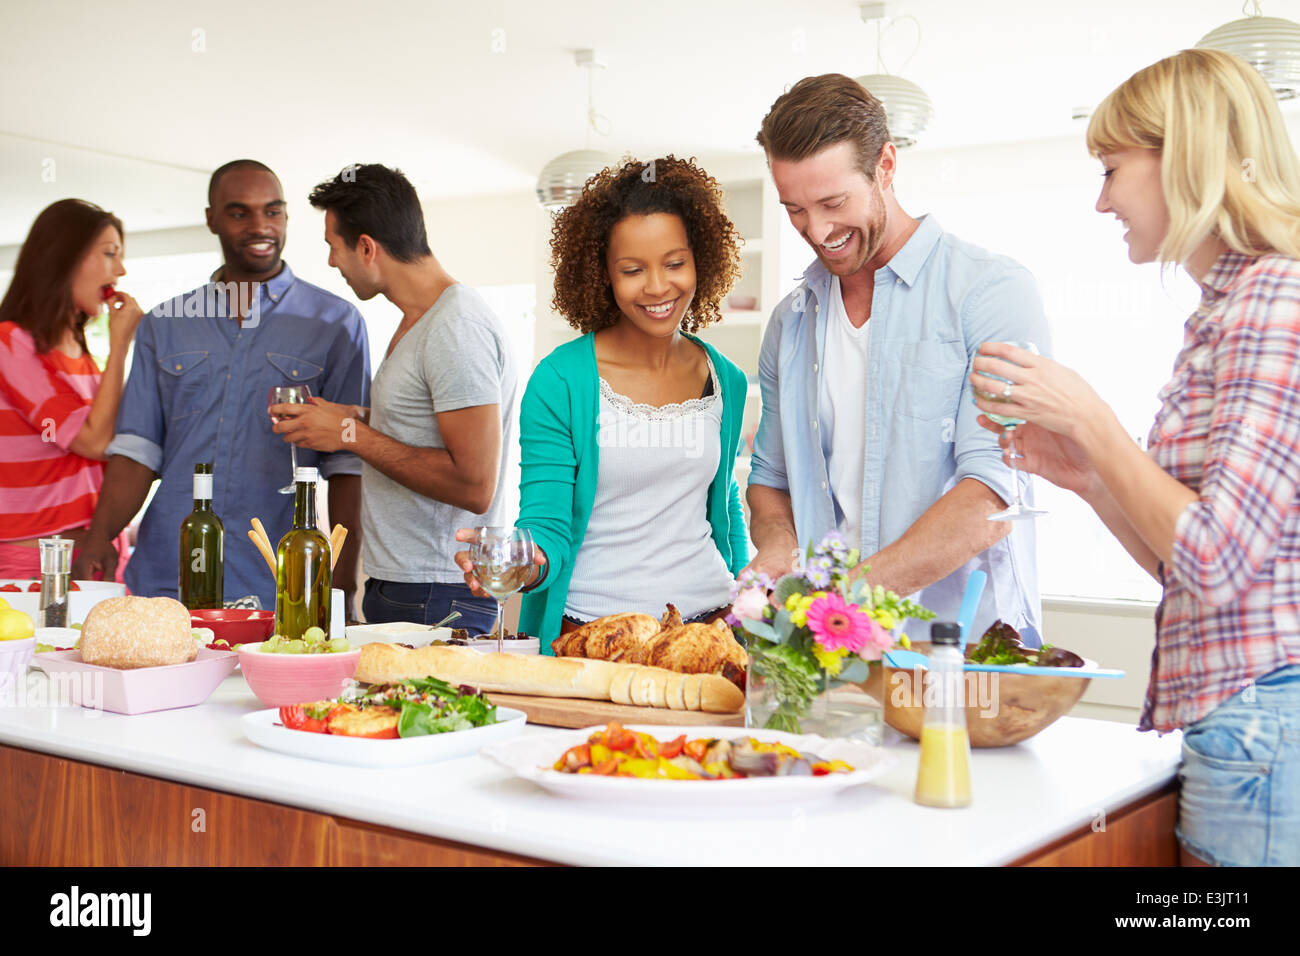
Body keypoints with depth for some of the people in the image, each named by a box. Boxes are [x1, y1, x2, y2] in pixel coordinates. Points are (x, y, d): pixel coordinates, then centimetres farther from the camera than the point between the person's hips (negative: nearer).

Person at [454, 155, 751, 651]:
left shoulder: (726, 382, 7)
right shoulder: (561, 380, -7)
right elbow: (548, 525, -8)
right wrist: (526, 563, -29)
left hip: (707, 619, 3)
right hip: (589, 627, -3)